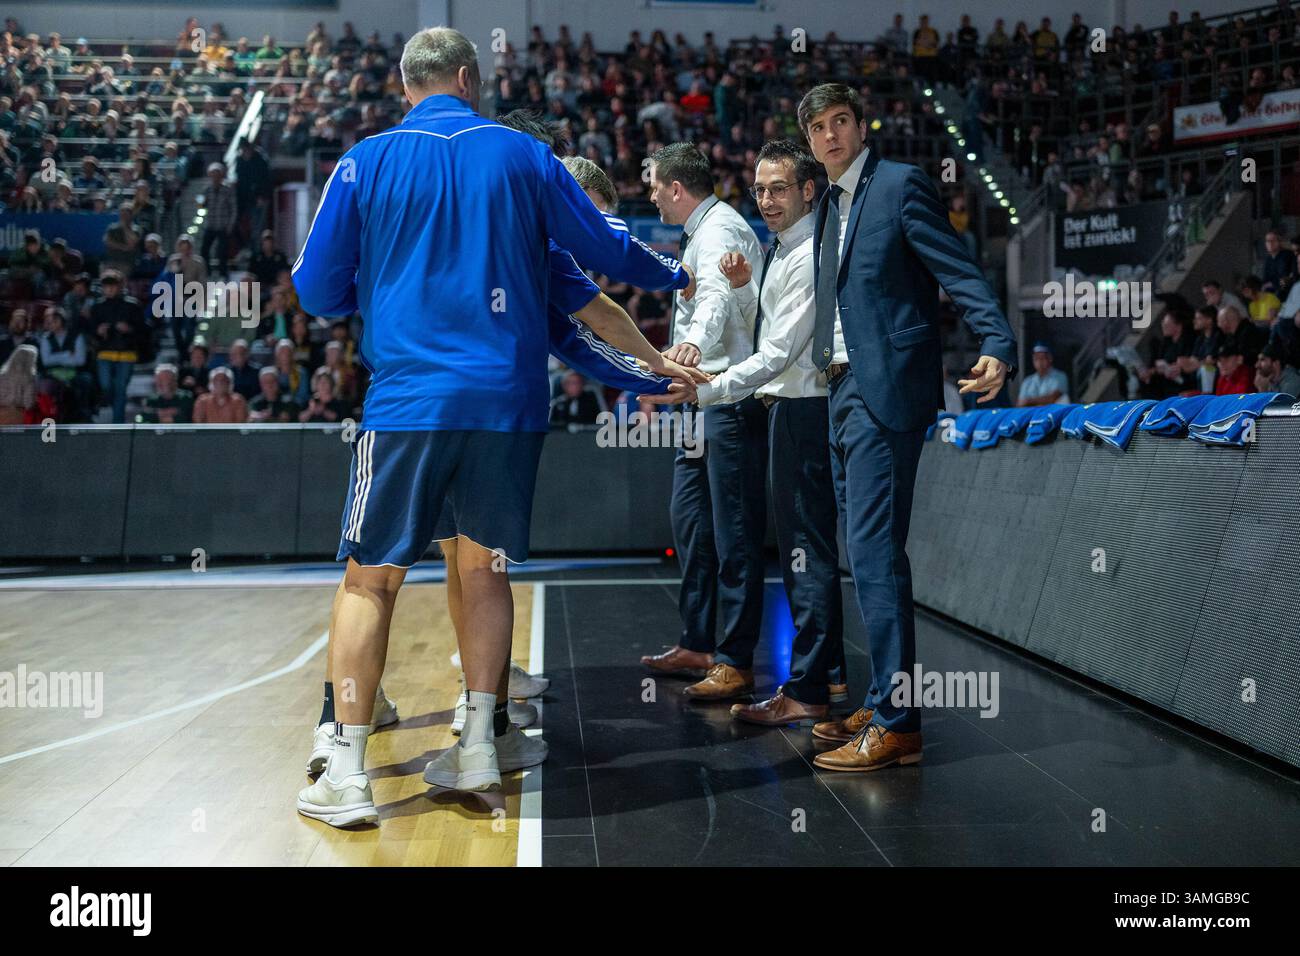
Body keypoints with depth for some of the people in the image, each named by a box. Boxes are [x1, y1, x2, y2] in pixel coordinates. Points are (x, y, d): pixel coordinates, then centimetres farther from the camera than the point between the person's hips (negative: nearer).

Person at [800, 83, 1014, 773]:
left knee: (875, 552, -12)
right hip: (845, 391, 9)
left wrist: (998, 346, -27)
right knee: (868, 554, 12)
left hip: (886, 391, -9)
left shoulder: (900, 185, -6)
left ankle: (895, 723, -7)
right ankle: (886, 707, 21)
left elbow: (959, 271, -14)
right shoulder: (829, 206, 19)